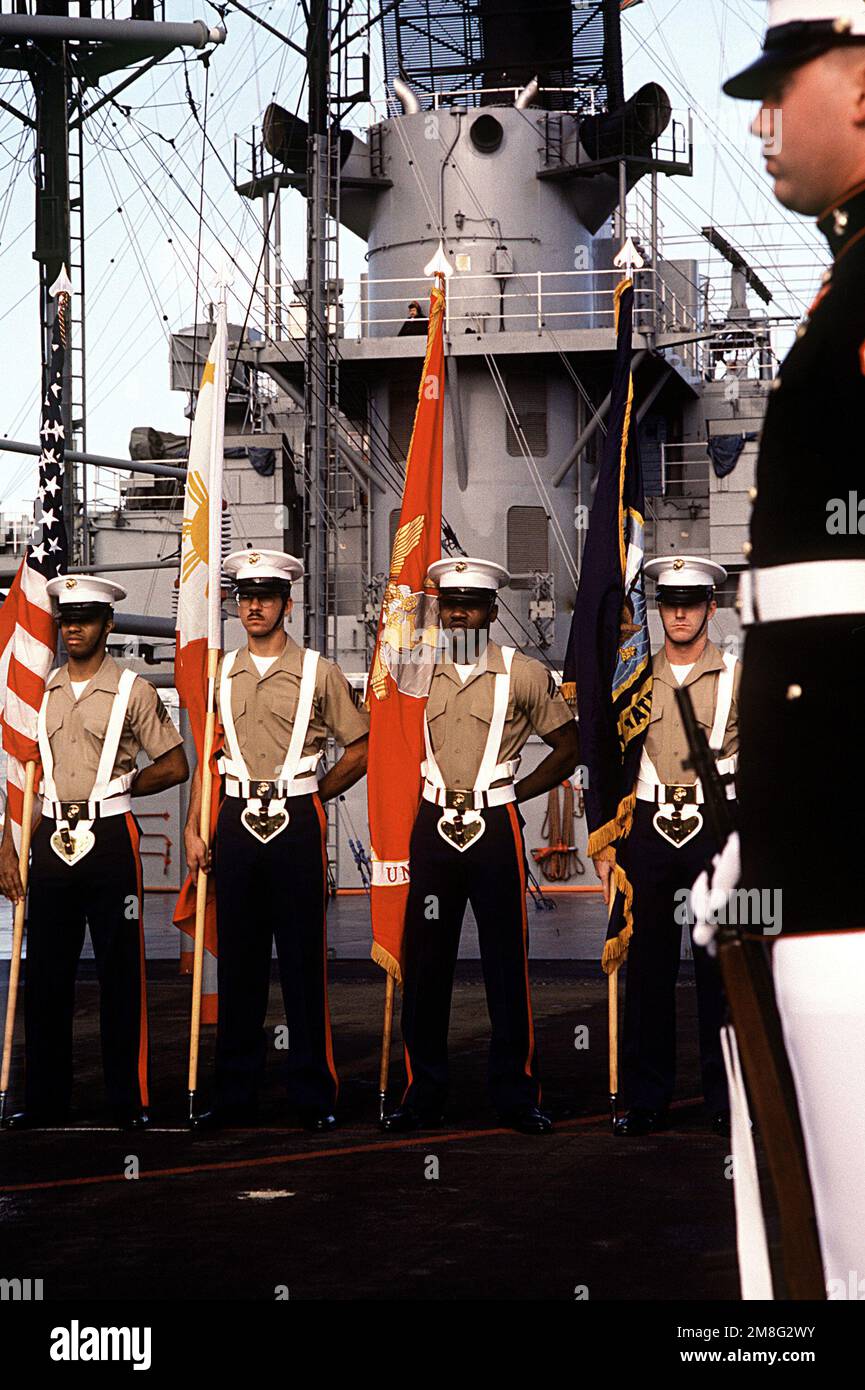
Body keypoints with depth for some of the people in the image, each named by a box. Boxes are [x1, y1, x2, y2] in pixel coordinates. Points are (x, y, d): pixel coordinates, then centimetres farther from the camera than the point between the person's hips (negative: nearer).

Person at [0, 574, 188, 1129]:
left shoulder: (133, 690, 0)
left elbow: (175, 765, 4)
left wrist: (117, 787, 4)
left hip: (110, 839, -4)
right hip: (52, 840, 4)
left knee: (121, 973, -1)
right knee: (46, 973, 6)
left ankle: (130, 1099, 6)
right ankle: (46, 1098, 14)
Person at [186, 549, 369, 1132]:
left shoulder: (318, 672, 1)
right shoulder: (220, 675, 10)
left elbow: (360, 750, 6)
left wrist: (311, 796, 5)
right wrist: (194, 828, 6)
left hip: (297, 824, -3)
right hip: (237, 824, 3)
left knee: (304, 962, -1)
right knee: (238, 960, 5)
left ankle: (313, 1095, 6)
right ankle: (236, 1095, 11)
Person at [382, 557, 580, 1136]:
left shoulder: (526, 674, 2)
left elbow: (568, 749, 8)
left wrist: (513, 794, 1)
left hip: (495, 829, -2)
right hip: (433, 828, 2)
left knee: (507, 964, 0)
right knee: (425, 963, 3)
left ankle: (517, 1095, 8)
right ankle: (424, 1093, 11)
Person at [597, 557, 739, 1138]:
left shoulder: (738, 676, 4)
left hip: (716, 829, -2)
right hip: (649, 829, 2)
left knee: (720, 964, 0)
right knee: (648, 963, 2)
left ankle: (726, 1097, 8)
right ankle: (647, 1098, 9)